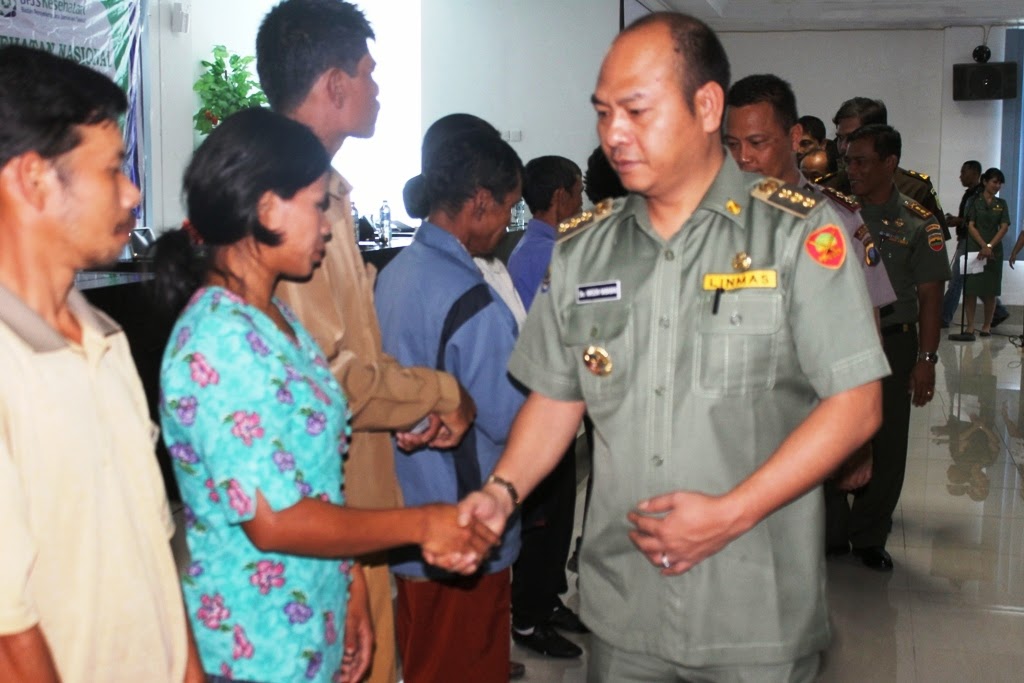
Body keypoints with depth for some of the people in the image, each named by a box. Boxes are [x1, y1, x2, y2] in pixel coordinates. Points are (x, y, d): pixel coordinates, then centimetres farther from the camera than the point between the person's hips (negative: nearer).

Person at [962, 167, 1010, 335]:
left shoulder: (1001, 204, 10)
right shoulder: (974, 201, 2)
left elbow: (1004, 227, 1)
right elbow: (971, 226, -4)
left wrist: (990, 246, -12)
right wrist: (983, 245, -15)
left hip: (994, 251, 2)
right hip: (974, 249, -2)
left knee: (990, 290, 3)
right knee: (970, 288, -4)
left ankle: (987, 325, 13)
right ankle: (970, 325, 1)